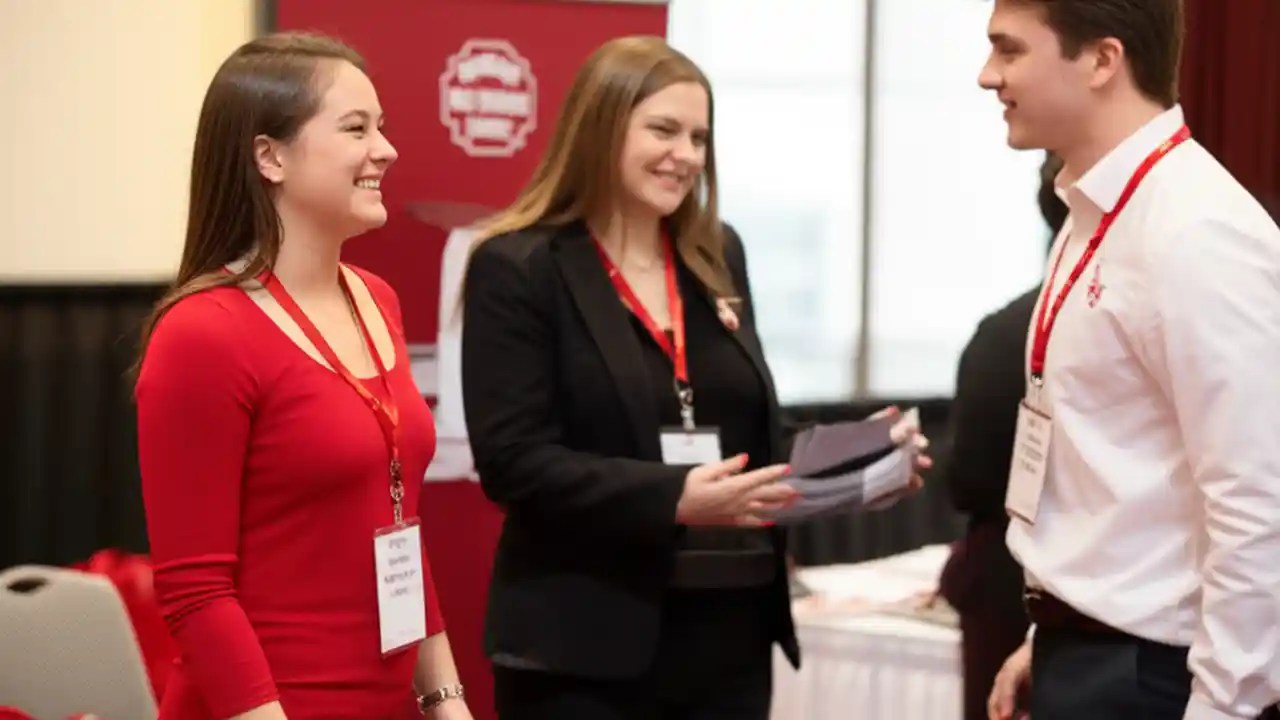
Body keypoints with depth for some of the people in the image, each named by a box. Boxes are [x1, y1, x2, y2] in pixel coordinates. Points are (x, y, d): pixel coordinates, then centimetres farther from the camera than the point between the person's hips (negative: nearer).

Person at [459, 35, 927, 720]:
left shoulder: (718, 254, 14)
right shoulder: (517, 268, -7)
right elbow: (511, 461, -15)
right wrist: (672, 499, -25)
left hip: (733, 625, 6)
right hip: (588, 640, -6)